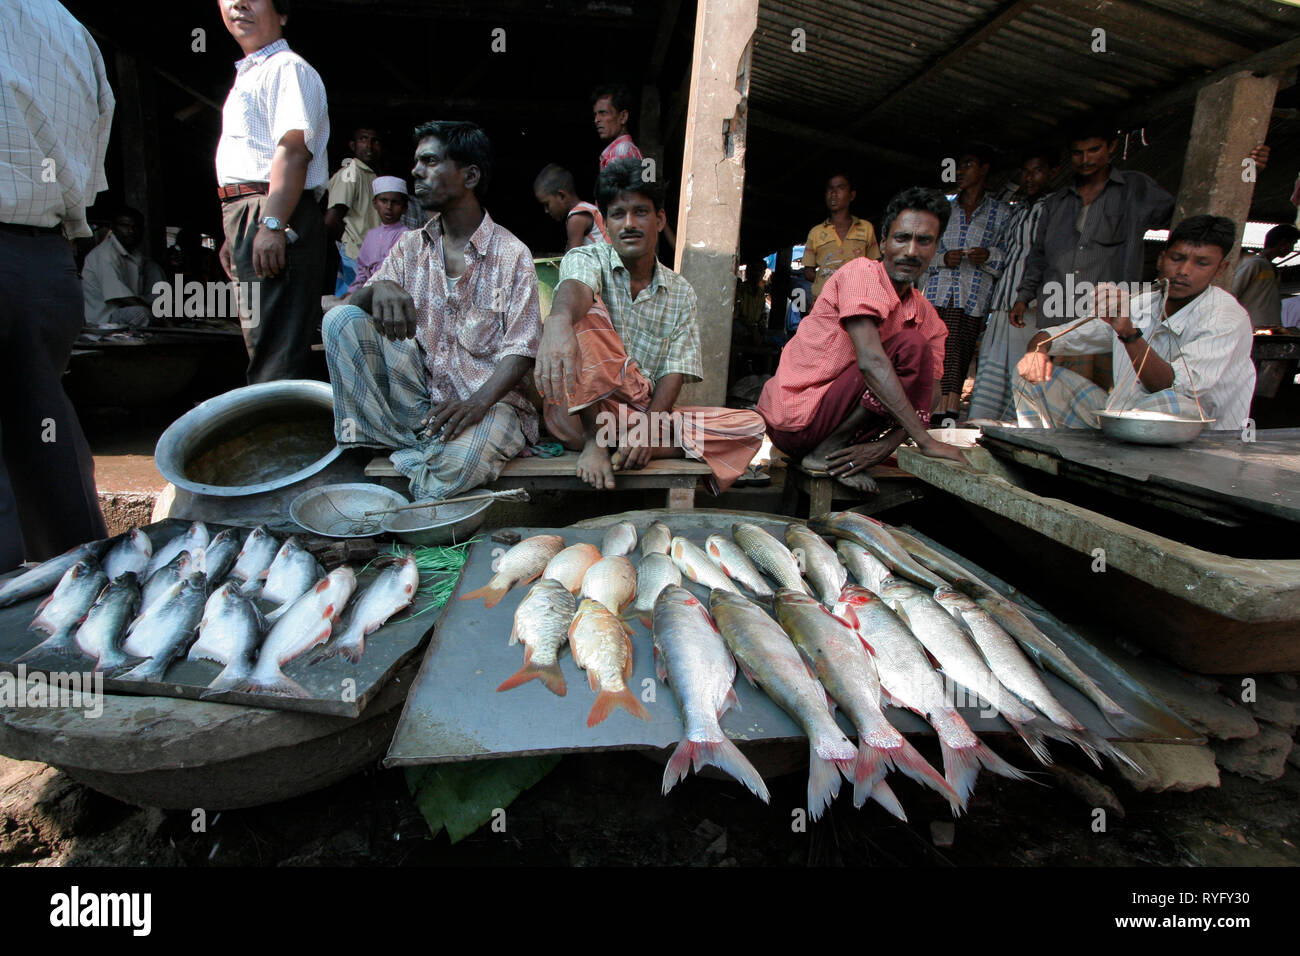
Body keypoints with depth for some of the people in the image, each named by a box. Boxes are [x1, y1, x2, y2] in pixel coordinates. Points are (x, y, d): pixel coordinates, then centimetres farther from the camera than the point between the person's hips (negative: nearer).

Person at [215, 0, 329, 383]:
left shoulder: (288, 68, -4)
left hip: (277, 213, -10)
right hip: (248, 215, 10)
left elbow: (293, 149, -19)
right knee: (259, 335, 14)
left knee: (272, 338, -15)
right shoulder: (246, 75, 27)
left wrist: (272, 224, -29)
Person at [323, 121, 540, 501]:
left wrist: (478, 402, -27)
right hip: (419, 396, 5)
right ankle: (406, 445, -17)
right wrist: (378, 288, -20)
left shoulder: (512, 255, -1)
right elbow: (353, 304, 6)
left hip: (489, 400, -4)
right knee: (340, 319, -13)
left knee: (462, 458, -37)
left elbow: (520, 351, -9)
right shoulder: (410, 246, 13)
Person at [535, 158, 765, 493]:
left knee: (750, 427, -13)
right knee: (586, 314, -24)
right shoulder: (586, 259, 2)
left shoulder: (681, 293, 10)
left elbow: (674, 373, 0)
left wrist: (648, 426, -20)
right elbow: (574, 287, -26)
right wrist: (558, 320, -51)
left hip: (648, 415, 3)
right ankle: (593, 441, -24)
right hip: (581, 412, -3)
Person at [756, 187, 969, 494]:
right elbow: (870, 361, -24)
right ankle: (825, 453, -13)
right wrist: (927, 441, -25)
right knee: (911, 347, -16)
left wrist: (885, 444, -17)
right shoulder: (862, 272, -11)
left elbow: (925, 396, 3)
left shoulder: (928, 318, 10)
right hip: (794, 421, -8)